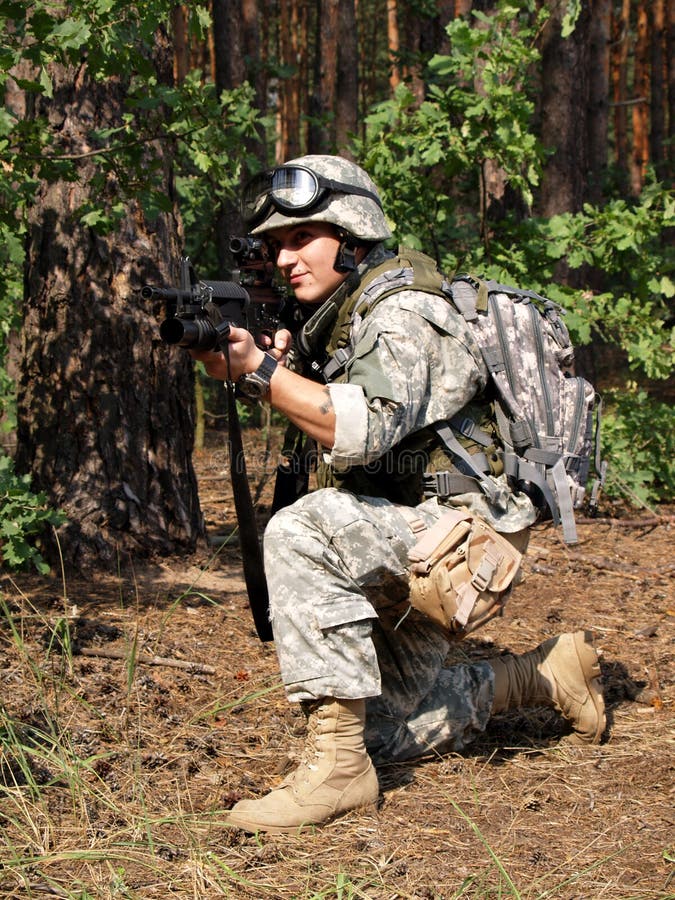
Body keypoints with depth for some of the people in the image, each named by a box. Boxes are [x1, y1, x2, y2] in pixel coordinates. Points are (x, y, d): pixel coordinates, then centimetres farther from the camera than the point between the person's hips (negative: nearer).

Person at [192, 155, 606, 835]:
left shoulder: (402, 313, -18)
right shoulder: (335, 321, 11)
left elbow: (363, 429, -33)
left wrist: (259, 371, -33)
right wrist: (285, 365, -12)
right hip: (408, 550, 10)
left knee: (299, 532, -34)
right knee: (385, 732, 19)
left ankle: (337, 765, -30)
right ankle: (547, 676, 36)